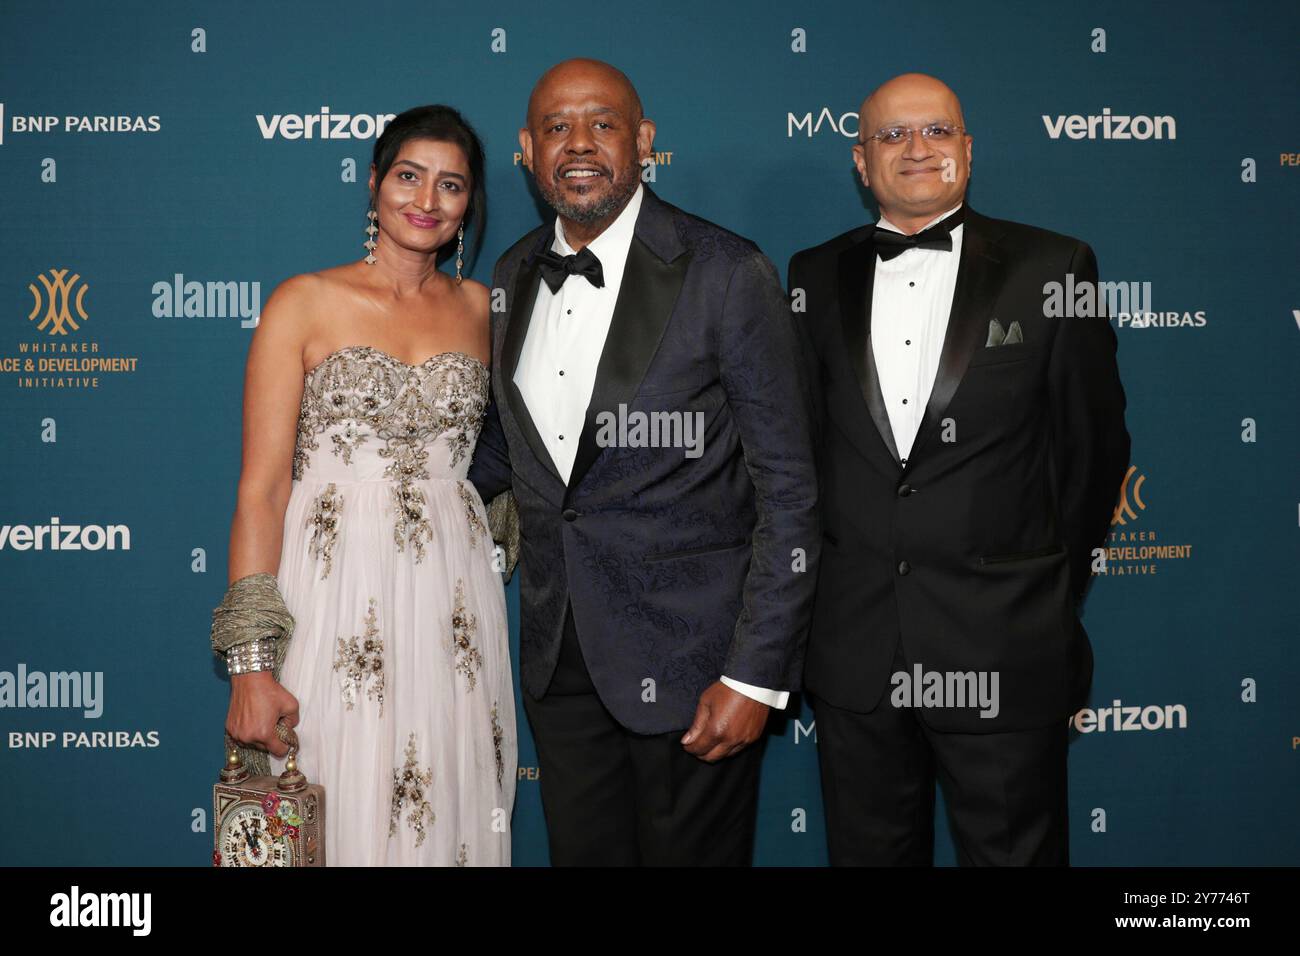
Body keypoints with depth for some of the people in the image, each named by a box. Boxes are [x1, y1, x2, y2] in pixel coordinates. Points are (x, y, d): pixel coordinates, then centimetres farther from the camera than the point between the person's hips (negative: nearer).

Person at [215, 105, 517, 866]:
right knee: (342, 814, 5)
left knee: (450, 810, 9)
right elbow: (261, 488, -7)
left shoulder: (477, 306, 9)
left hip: (453, 601, 3)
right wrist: (250, 663, -13)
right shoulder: (305, 303, -2)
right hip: (337, 594, -3)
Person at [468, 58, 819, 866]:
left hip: (689, 657, -5)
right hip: (560, 658, 6)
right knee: (580, 851, 18)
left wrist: (756, 676, -15)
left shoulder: (726, 275, -13)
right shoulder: (516, 274, 6)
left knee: (691, 853, 10)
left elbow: (788, 492, -12)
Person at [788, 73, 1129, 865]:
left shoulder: (1052, 269, -2)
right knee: (871, 848, 16)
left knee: (1013, 847, 11)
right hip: (853, 647, 3)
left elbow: (1095, 445, 3)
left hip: (1004, 650, -2)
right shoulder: (815, 277, 6)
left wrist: (1052, 591, 8)